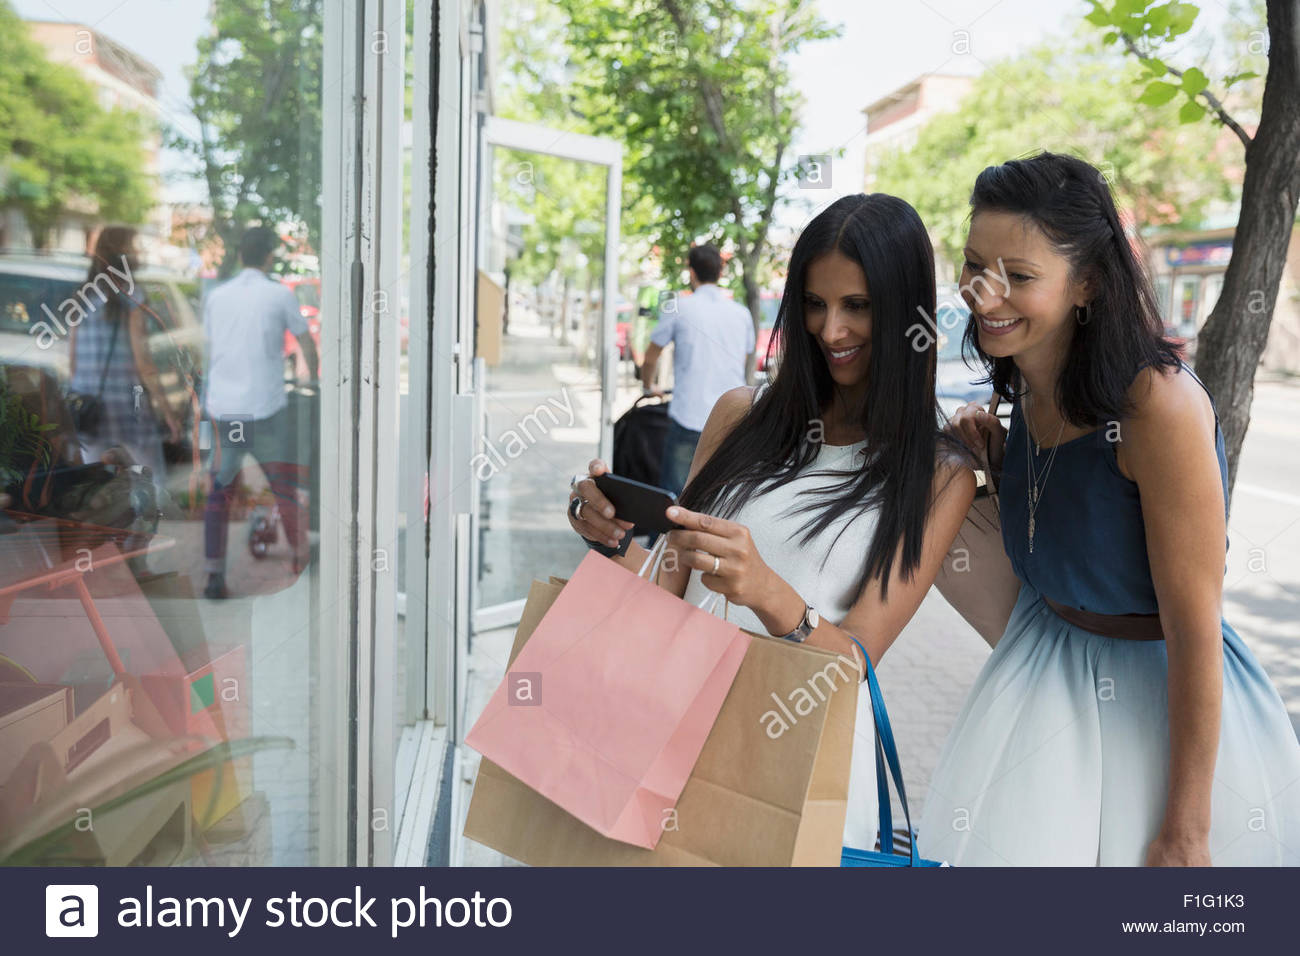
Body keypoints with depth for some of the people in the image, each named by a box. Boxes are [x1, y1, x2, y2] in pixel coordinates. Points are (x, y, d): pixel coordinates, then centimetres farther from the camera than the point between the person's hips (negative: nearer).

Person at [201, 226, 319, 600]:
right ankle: (300, 558, 23)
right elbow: (306, 341, 8)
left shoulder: (216, 296, 10)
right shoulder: (279, 294, -1)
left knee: (219, 492, 10)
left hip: (220, 408, 4)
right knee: (287, 486, 12)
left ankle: (214, 576, 7)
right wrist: (313, 378, 27)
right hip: (265, 408, -4)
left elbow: (209, 348, 19)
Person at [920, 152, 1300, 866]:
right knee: (1014, 853, 13)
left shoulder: (1160, 405, -27)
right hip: (1045, 673, 6)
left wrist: (1184, 832, -18)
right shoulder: (1026, 386, -4)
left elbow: (1195, 633, -23)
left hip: (1165, 694, -6)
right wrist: (996, 463, -7)